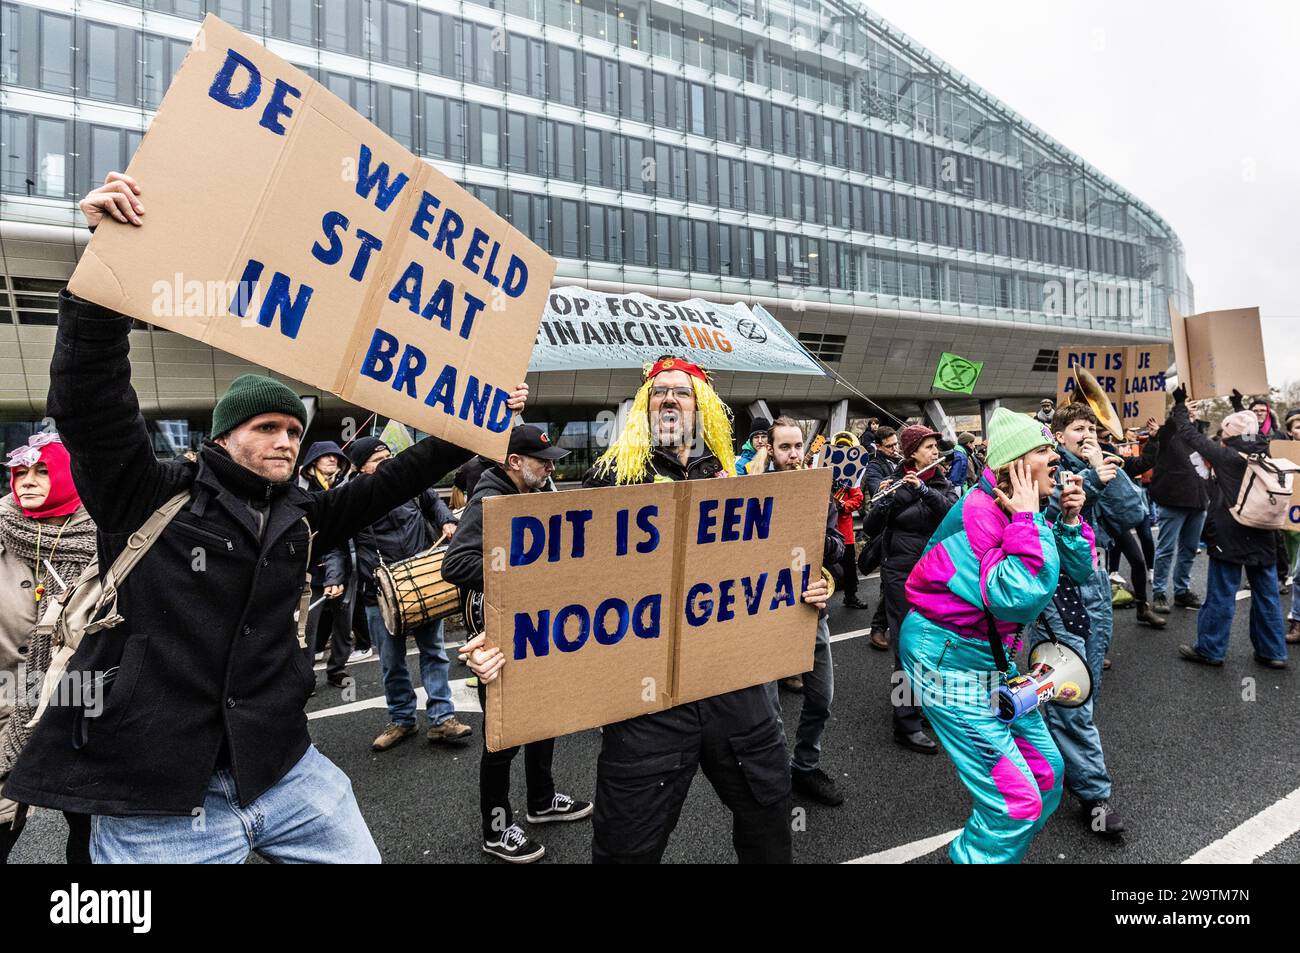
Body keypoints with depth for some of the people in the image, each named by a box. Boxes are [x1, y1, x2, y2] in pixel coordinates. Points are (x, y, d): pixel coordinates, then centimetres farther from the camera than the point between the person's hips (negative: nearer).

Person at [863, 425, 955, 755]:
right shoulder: (895, 483, -5)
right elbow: (870, 529, -11)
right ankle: (906, 725, 0)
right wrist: (887, 498, -27)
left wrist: (923, 490, -26)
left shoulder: (943, 484, 6)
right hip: (902, 575, -5)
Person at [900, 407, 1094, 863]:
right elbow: (1016, 598, -35)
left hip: (992, 654, 9)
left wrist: (1070, 520, -6)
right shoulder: (981, 511, -23)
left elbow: (1078, 570, 10)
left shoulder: (1018, 509, 3)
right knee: (1017, 801, -6)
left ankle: (993, 850, 36)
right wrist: (1027, 519, -27)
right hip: (948, 659, -9)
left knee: (1046, 773, 16)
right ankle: (975, 856, 18)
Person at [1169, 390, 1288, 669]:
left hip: (1229, 539, -6)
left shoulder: (1227, 456, -11)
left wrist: (1180, 405, 4)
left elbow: (1191, 436, -4)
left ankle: (1210, 650, 10)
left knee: (1221, 596, 1)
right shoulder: (1266, 458, 4)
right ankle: (1272, 652, 20)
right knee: (1266, 595, 12)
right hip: (1262, 540, 6)